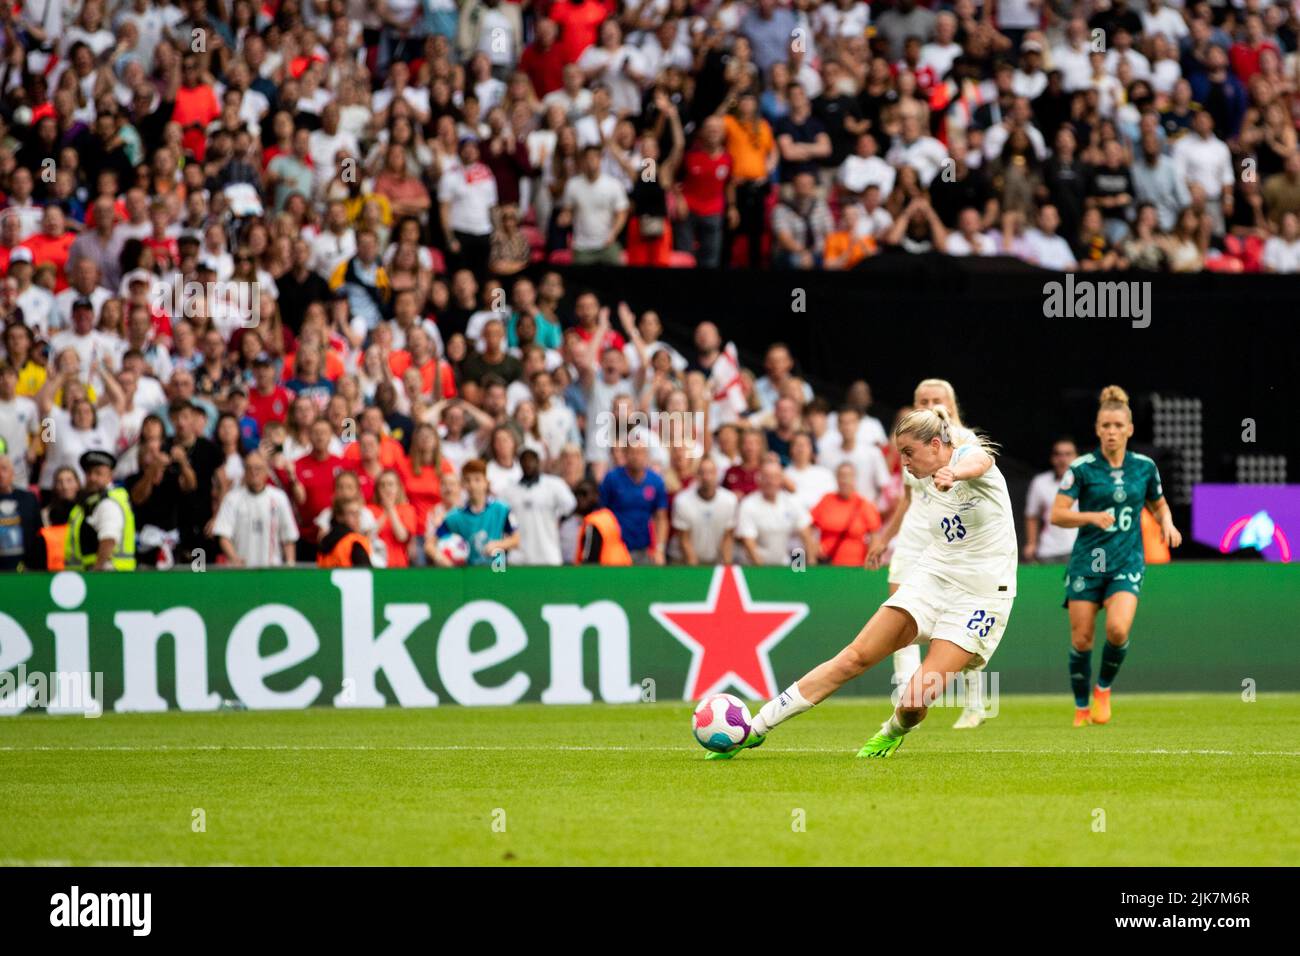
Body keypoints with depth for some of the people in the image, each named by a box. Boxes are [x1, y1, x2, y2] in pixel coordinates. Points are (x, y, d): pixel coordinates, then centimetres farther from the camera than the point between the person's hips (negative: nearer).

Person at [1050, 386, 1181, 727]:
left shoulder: (1144, 467, 5)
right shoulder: (1081, 468, -4)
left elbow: (1159, 504, 22)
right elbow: (1057, 514, -8)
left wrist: (1167, 523, 0)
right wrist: (1092, 517, -24)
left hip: (1127, 564, 1)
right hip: (1087, 563, -1)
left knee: (1117, 629, -22)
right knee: (1081, 639, -1)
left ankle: (1104, 688, 6)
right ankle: (1081, 709, 19)